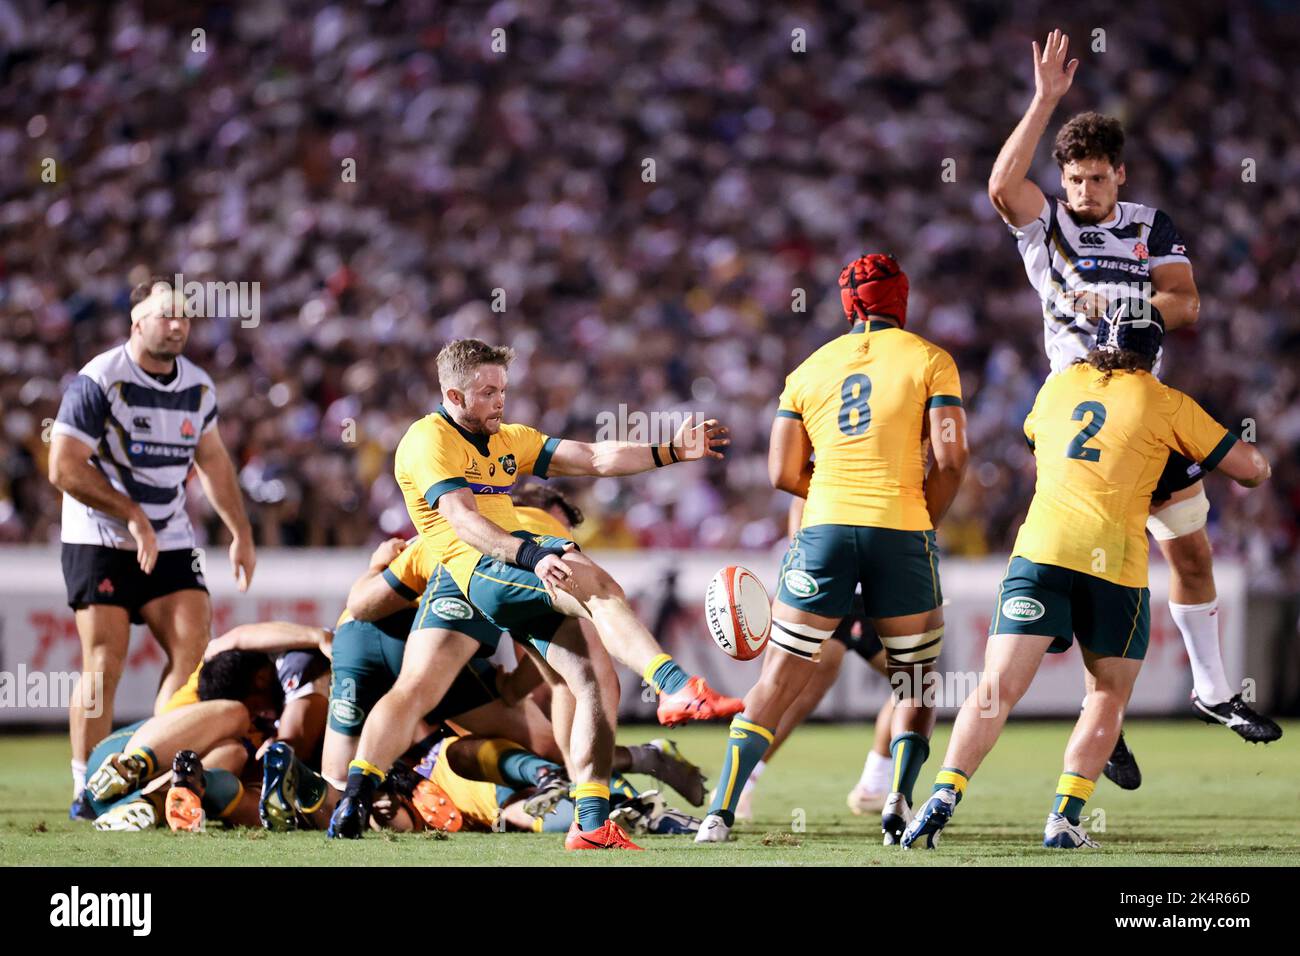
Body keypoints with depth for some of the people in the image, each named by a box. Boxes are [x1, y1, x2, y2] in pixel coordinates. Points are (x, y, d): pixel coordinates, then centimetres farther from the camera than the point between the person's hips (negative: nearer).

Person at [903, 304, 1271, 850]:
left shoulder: (1058, 386, 19)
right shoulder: (1166, 404, 10)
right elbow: (1252, 469, 13)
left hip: (1040, 548, 2)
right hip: (1114, 560, -2)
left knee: (998, 689, -2)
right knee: (1108, 696, 14)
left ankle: (944, 797, -19)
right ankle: (1065, 817, 0)